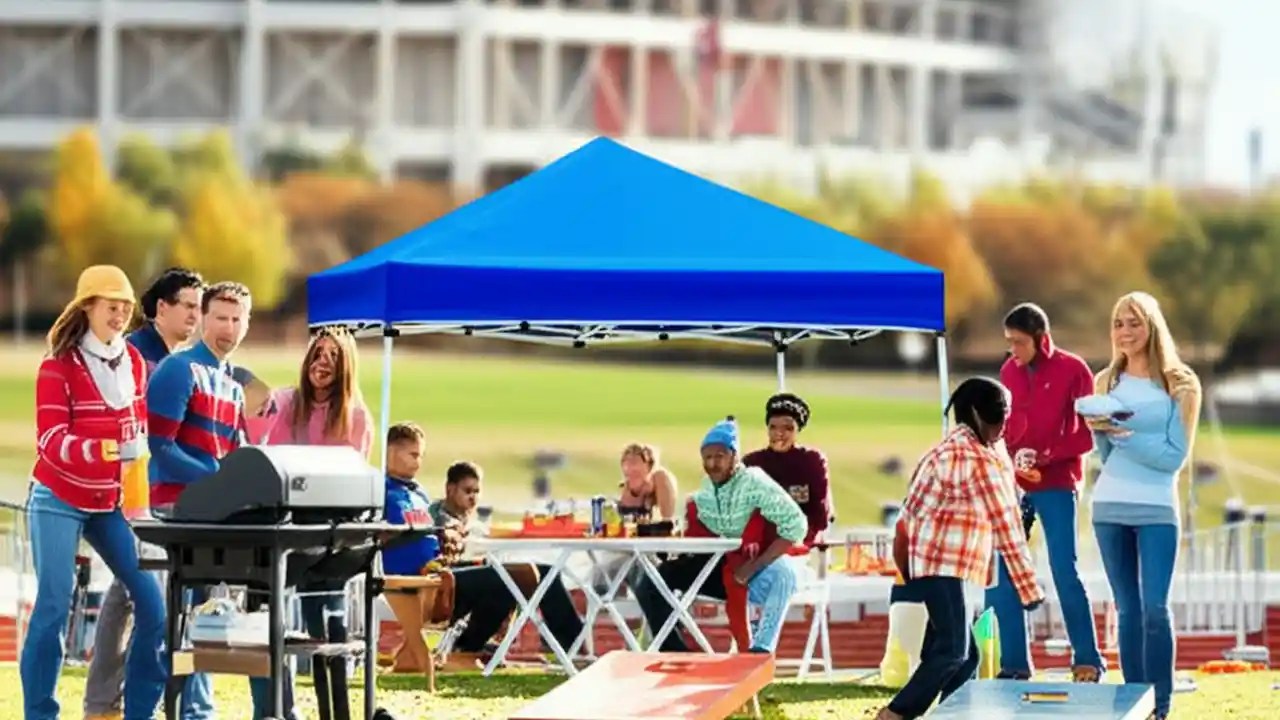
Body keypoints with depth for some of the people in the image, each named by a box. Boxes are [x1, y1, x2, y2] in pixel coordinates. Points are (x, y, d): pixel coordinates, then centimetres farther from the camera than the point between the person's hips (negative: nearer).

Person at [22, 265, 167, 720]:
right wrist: (109, 450, -35)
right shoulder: (59, 366, -12)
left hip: (111, 502, 5)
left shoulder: (134, 362, 5)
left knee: (153, 603, -2)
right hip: (59, 501, -5)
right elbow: (51, 440, -20)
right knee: (53, 607, -11)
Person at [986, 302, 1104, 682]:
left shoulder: (1072, 370, -5)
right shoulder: (1009, 371, 10)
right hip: (1014, 486, 5)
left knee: (1064, 572, -9)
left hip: (1057, 485, -5)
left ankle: (1088, 661, -1)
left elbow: (1088, 433, -7)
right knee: (1000, 575, 1)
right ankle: (1014, 664, 8)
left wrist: (1045, 456, -16)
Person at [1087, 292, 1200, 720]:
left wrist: (1126, 436, -17)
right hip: (1109, 508, 4)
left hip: (1157, 511, -4)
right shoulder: (1107, 382, 9)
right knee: (1126, 609, 6)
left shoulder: (1178, 386, -3)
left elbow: (1175, 457, -9)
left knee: (1155, 608, -11)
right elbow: (1104, 456, 13)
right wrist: (1100, 432, -7)